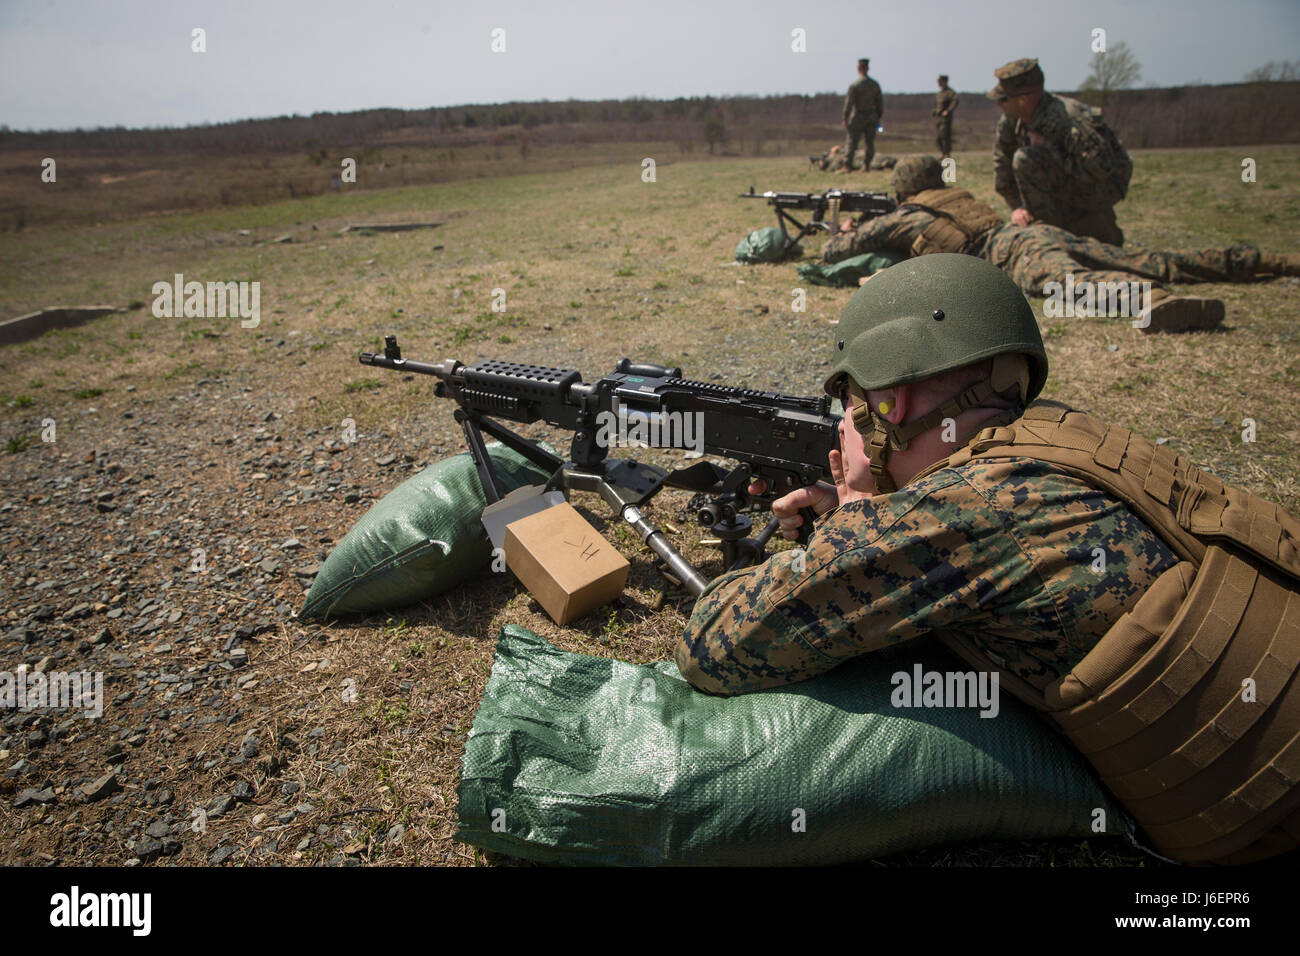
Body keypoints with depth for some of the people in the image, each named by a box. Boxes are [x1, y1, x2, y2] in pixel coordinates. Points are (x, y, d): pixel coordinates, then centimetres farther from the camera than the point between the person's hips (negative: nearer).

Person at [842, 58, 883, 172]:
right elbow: (880, 102, 7)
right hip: (872, 117, 4)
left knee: (851, 141, 0)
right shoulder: (875, 84, 3)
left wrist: (845, 119, -7)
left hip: (858, 117, -4)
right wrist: (878, 118, 14)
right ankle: (866, 165, 6)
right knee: (869, 142, 7)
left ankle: (847, 165, -6)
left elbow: (849, 103, -13)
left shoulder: (854, 85, -12)